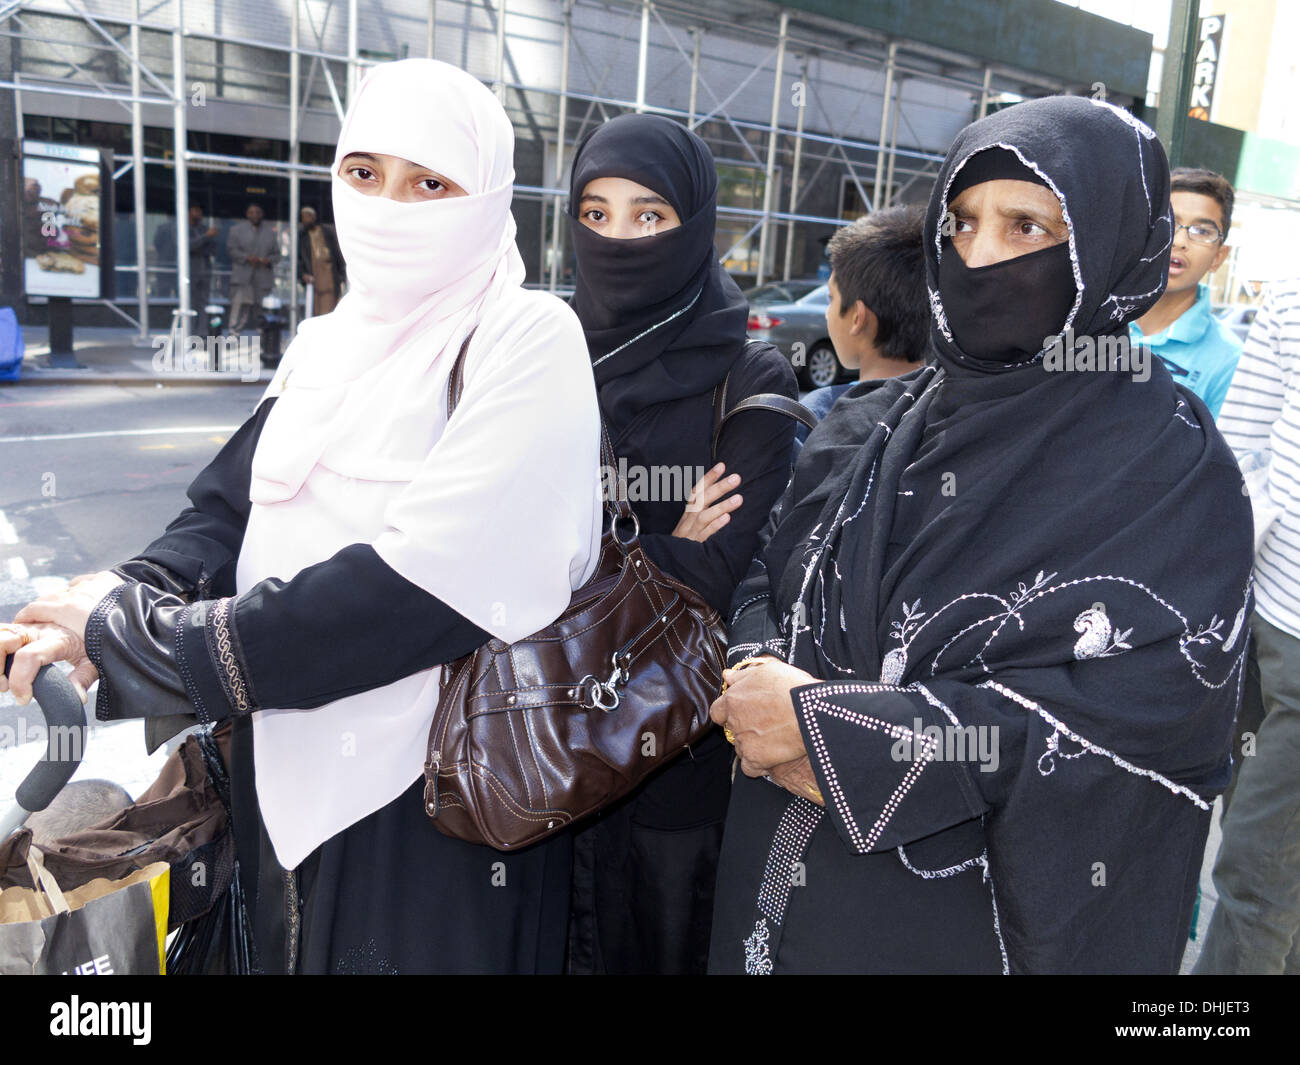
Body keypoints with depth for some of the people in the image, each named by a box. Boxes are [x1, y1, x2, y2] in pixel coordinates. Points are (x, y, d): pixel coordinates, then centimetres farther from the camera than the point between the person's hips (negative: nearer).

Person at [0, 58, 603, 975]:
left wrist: (141, 642, -19)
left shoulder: (529, 340, -13)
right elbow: (228, 509, 5)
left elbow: (426, 584, -24)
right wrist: (122, 600, -17)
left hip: (436, 796, -6)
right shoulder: (325, 347, 10)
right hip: (288, 779, 6)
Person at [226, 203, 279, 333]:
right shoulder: (237, 229, 7)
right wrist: (247, 258, -15)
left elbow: (276, 253, 15)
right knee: (240, 304, -12)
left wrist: (269, 260, -7)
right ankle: (234, 331, -11)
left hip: (263, 277, 3)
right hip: (243, 276, -3)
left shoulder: (270, 232, 16)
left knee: (259, 307, 4)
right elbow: (231, 249, 0)